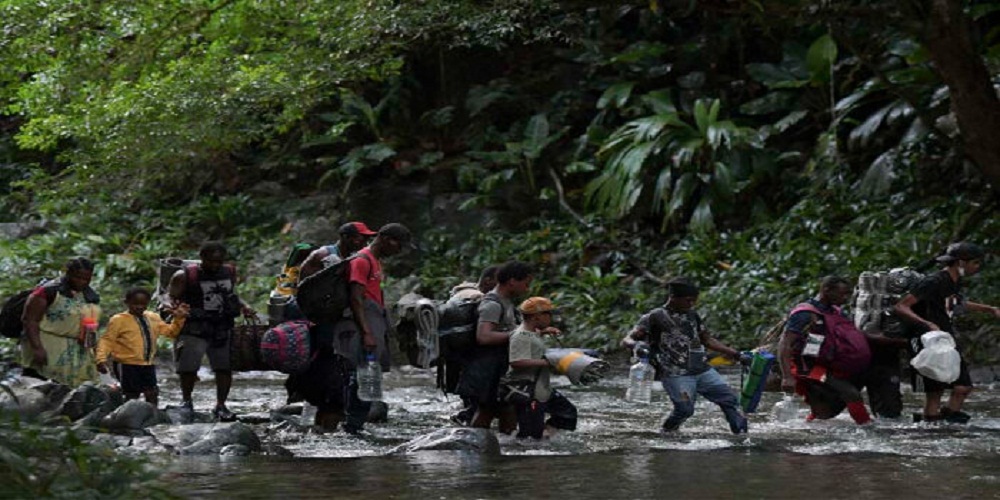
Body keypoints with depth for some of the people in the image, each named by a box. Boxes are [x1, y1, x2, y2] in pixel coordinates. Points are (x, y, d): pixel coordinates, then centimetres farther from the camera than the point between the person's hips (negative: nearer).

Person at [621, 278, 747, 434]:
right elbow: (627, 340, -6)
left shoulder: (692, 316, 17)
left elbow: (707, 340, 28)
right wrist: (635, 345, -31)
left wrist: (733, 353, 22)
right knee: (685, 409, -20)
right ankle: (666, 434, 4)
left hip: (703, 370, 6)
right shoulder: (654, 318, -2)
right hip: (676, 374, -6)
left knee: (729, 399, 0)